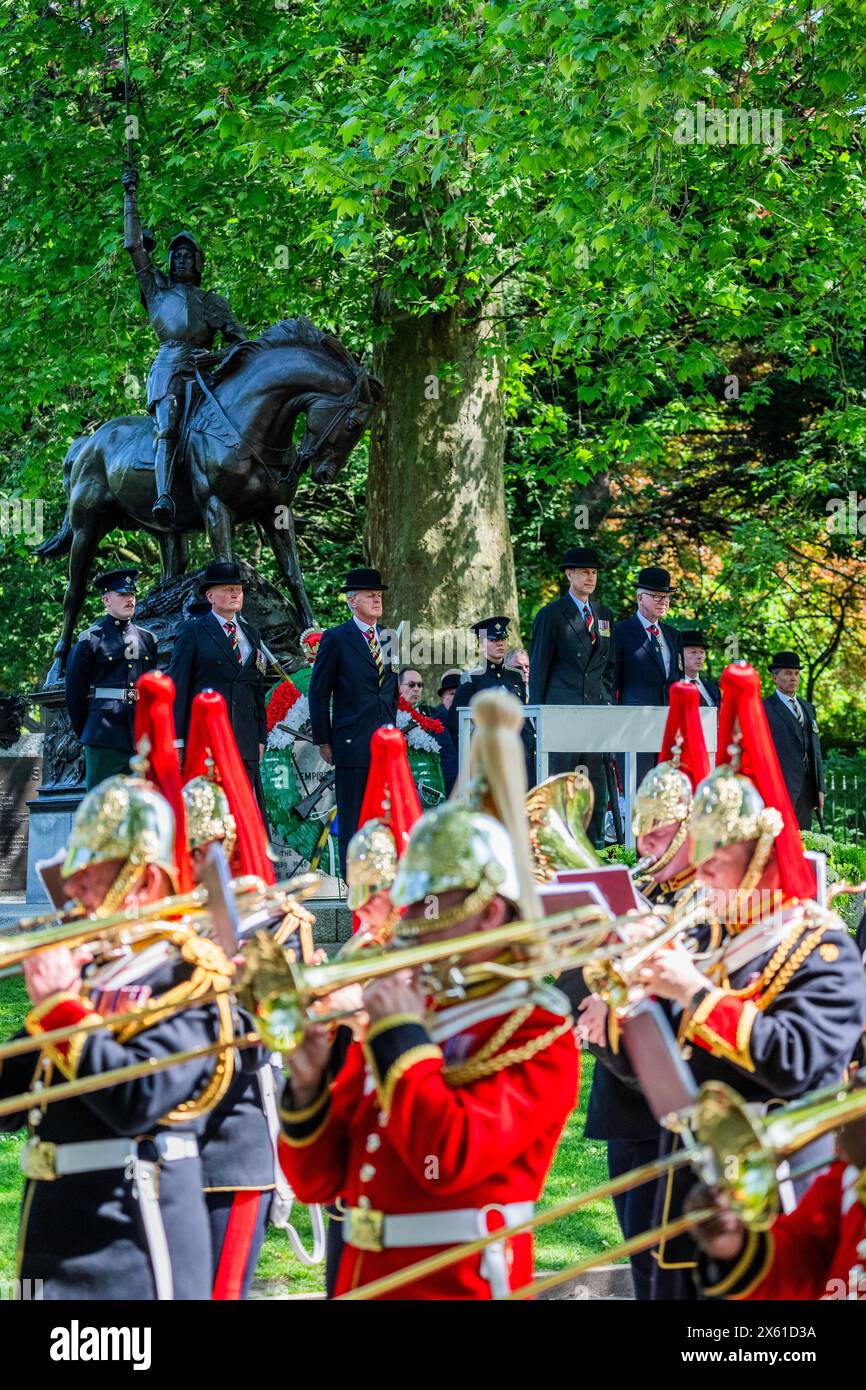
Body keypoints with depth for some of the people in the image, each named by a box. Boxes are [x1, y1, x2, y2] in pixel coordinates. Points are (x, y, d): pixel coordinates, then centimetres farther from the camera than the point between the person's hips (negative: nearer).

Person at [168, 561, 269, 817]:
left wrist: (261, 737, 13)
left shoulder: (251, 633, 18)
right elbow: (177, 688, -1)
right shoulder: (193, 633, 2)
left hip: (245, 737, 5)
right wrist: (177, 742, -6)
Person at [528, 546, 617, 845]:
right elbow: (538, 666, 1)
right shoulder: (551, 615, 1)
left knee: (596, 781, 3)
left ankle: (592, 843, 6)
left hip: (597, 707, 5)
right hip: (562, 706, -5)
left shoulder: (604, 615, 17)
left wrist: (609, 701, 11)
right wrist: (538, 711, -3)